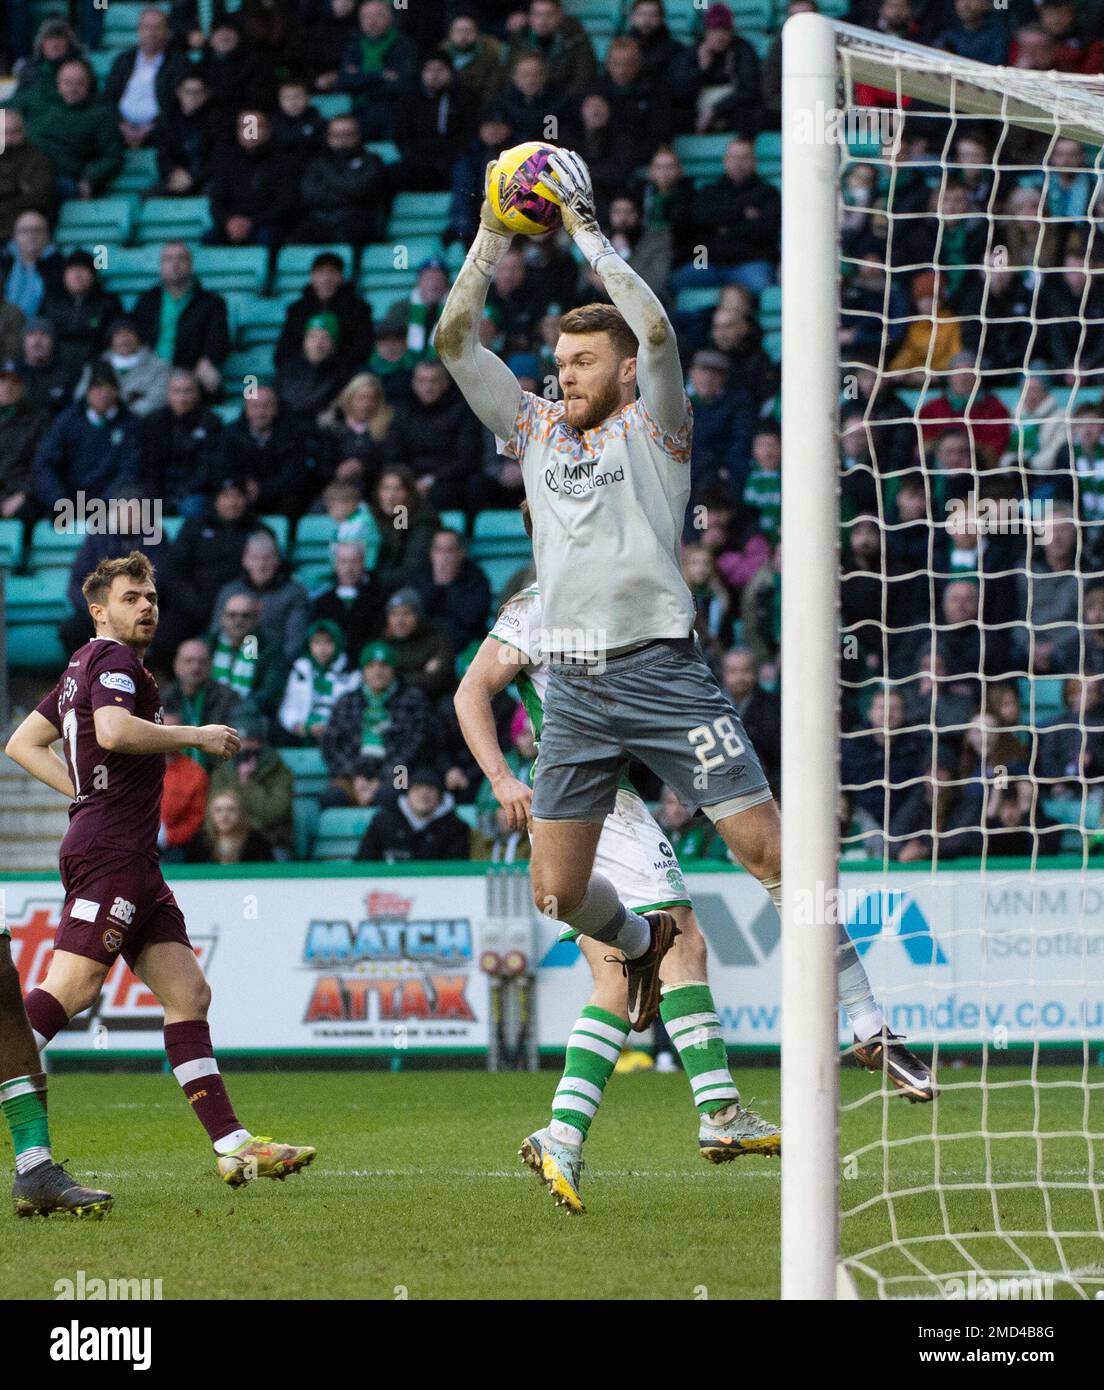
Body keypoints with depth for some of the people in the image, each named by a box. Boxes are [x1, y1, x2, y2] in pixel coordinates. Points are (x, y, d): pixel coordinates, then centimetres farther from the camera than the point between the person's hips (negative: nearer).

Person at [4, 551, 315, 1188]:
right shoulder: (113, 658, -5)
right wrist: (198, 735, -14)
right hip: (110, 853, -10)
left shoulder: (83, 668, 22)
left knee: (189, 995, 4)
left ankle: (233, 1146, -1)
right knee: (67, 992, -17)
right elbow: (114, 730, -25)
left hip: (136, 860, 10)